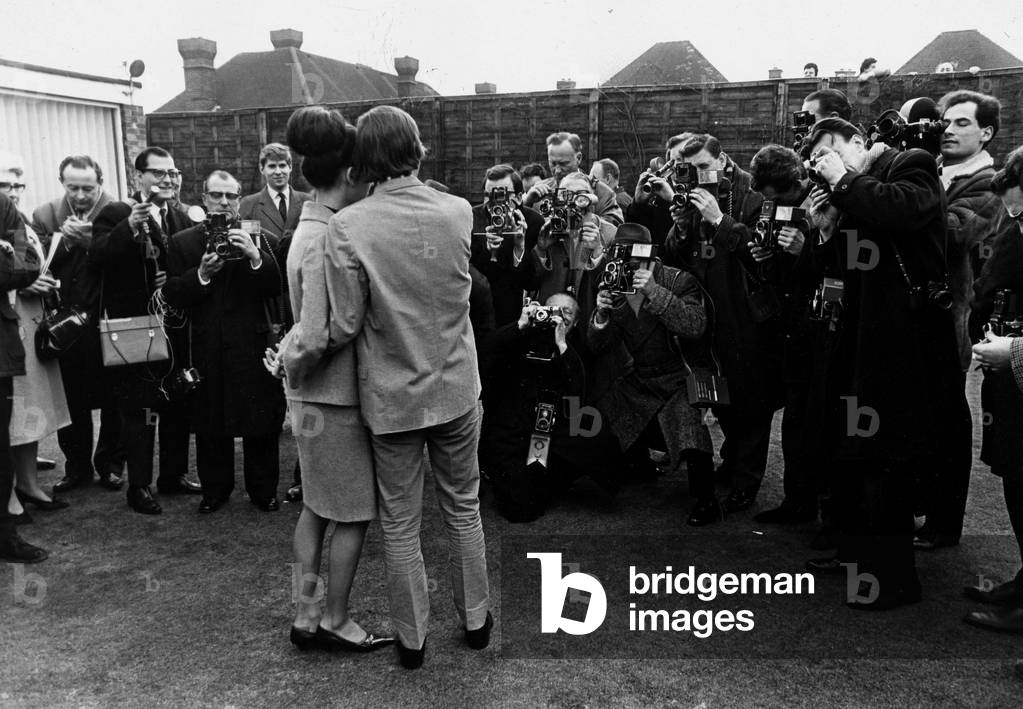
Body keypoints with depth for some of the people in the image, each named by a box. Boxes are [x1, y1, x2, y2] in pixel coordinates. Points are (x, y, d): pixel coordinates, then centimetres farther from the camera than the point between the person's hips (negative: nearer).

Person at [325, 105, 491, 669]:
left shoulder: (347, 226, -16)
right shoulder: (459, 211, -6)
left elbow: (345, 326, -16)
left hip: (391, 397, -2)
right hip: (456, 389, 3)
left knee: (400, 523, 13)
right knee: (463, 509, 20)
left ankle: (412, 638, 28)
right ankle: (476, 621, 34)